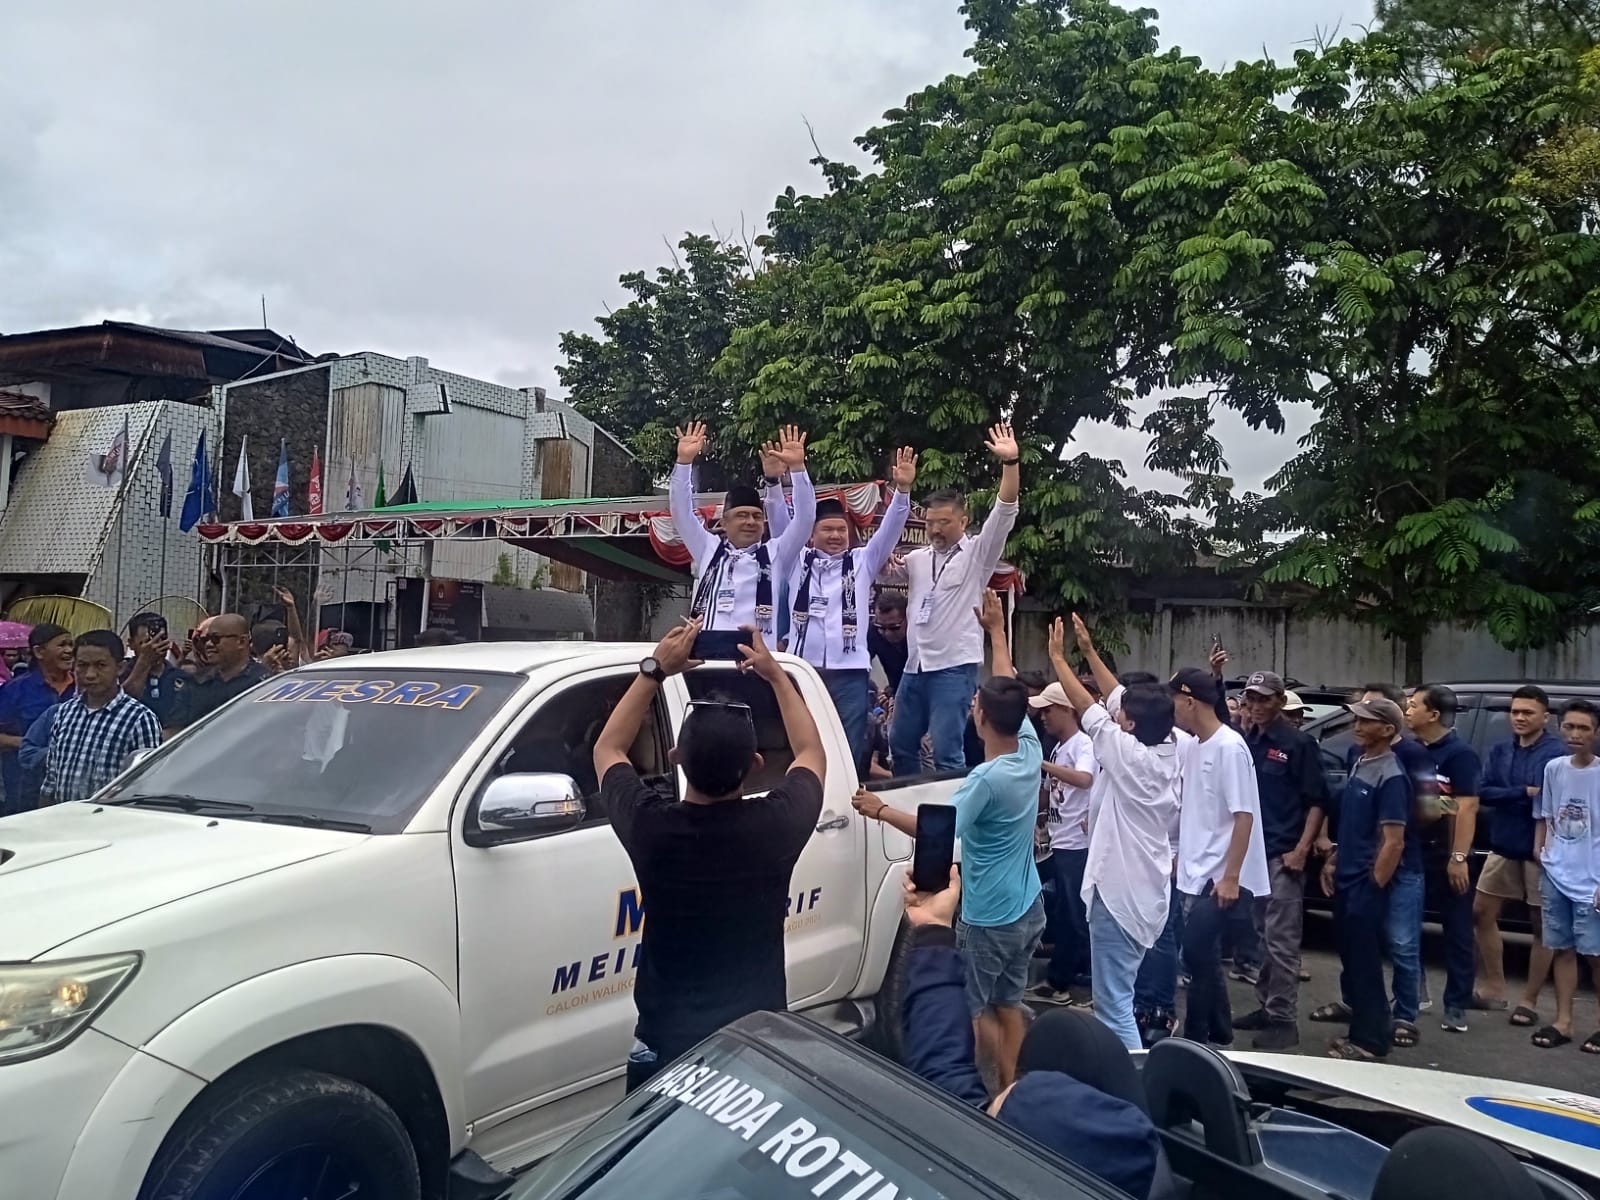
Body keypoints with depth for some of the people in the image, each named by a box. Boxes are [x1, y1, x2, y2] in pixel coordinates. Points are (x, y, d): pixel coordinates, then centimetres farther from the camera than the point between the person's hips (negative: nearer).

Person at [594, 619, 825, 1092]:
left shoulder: (651, 827, -18)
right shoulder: (777, 824, -18)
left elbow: (607, 749, 4)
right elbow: (812, 752, 6)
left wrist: (655, 670, 1)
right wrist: (775, 674, 8)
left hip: (664, 1043, -1)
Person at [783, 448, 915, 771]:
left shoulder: (862, 562, 12)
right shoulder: (797, 562, 11)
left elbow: (890, 529, 3)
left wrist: (902, 490, -12)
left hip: (849, 670, 0)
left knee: (850, 748, 2)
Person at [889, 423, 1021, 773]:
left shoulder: (977, 554, -1)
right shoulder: (915, 559, 14)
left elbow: (1005, 512, -13)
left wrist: (1011, 462, -25)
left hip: (954, 667, -6)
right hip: (915, 666, 6)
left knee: (947, 752, -10)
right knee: (901, 743, 15)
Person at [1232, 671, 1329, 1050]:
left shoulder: (1299, 743, -6)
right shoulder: (1245, 742, 10)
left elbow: (1317, 801, -8)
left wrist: (1301, 850, -15)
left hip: (1283, 855, -6)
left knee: (1281, 940, -5)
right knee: (1263, 937, 14)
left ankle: (1284, 1019, 0)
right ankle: (1266, 1006, 24)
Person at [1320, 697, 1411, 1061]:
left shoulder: (1391, 776, -16)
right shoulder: (1360, 764, 10)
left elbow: (1393, 842, -19)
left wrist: (1374, 885, -15)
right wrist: (1333, 862, 15)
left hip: (1366, 885, -9)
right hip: (1346, 880, 9)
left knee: (1364, 962, 0)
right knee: (1351, 960, 15)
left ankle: (1368, 1041, 10)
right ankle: (1374, 1029, 27)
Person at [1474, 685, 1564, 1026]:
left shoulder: (1556, 753, -16)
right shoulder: (1500, 750, 3)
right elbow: (1483, 792, -7)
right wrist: (1524, 792, -20)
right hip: (1503, 847, 6)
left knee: (1541, 925, 7)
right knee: (1482, 913, 10)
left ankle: (1529, 1001, 17)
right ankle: (1493, 988, 23)